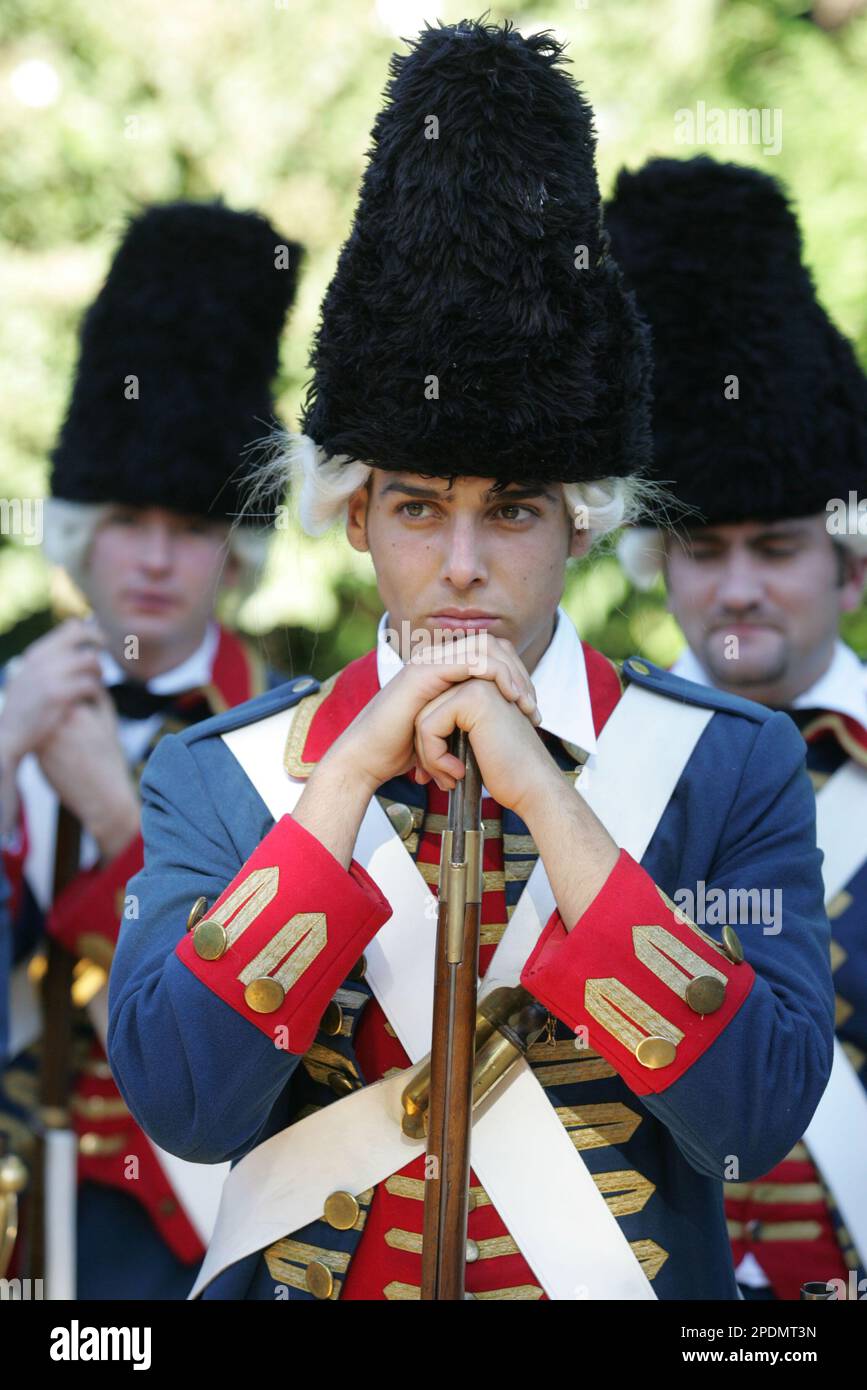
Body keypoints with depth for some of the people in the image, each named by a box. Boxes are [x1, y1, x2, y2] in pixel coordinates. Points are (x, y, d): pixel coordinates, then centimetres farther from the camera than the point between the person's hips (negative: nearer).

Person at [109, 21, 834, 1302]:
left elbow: (757, 1118, -10)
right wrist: (352, 777, -12)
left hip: (617, 1286, -1)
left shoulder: (733, 765, 0)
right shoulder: (216, 776, 3)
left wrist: (546, 798, -14)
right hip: (298, 1282, 1)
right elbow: (180, 1103, -8)